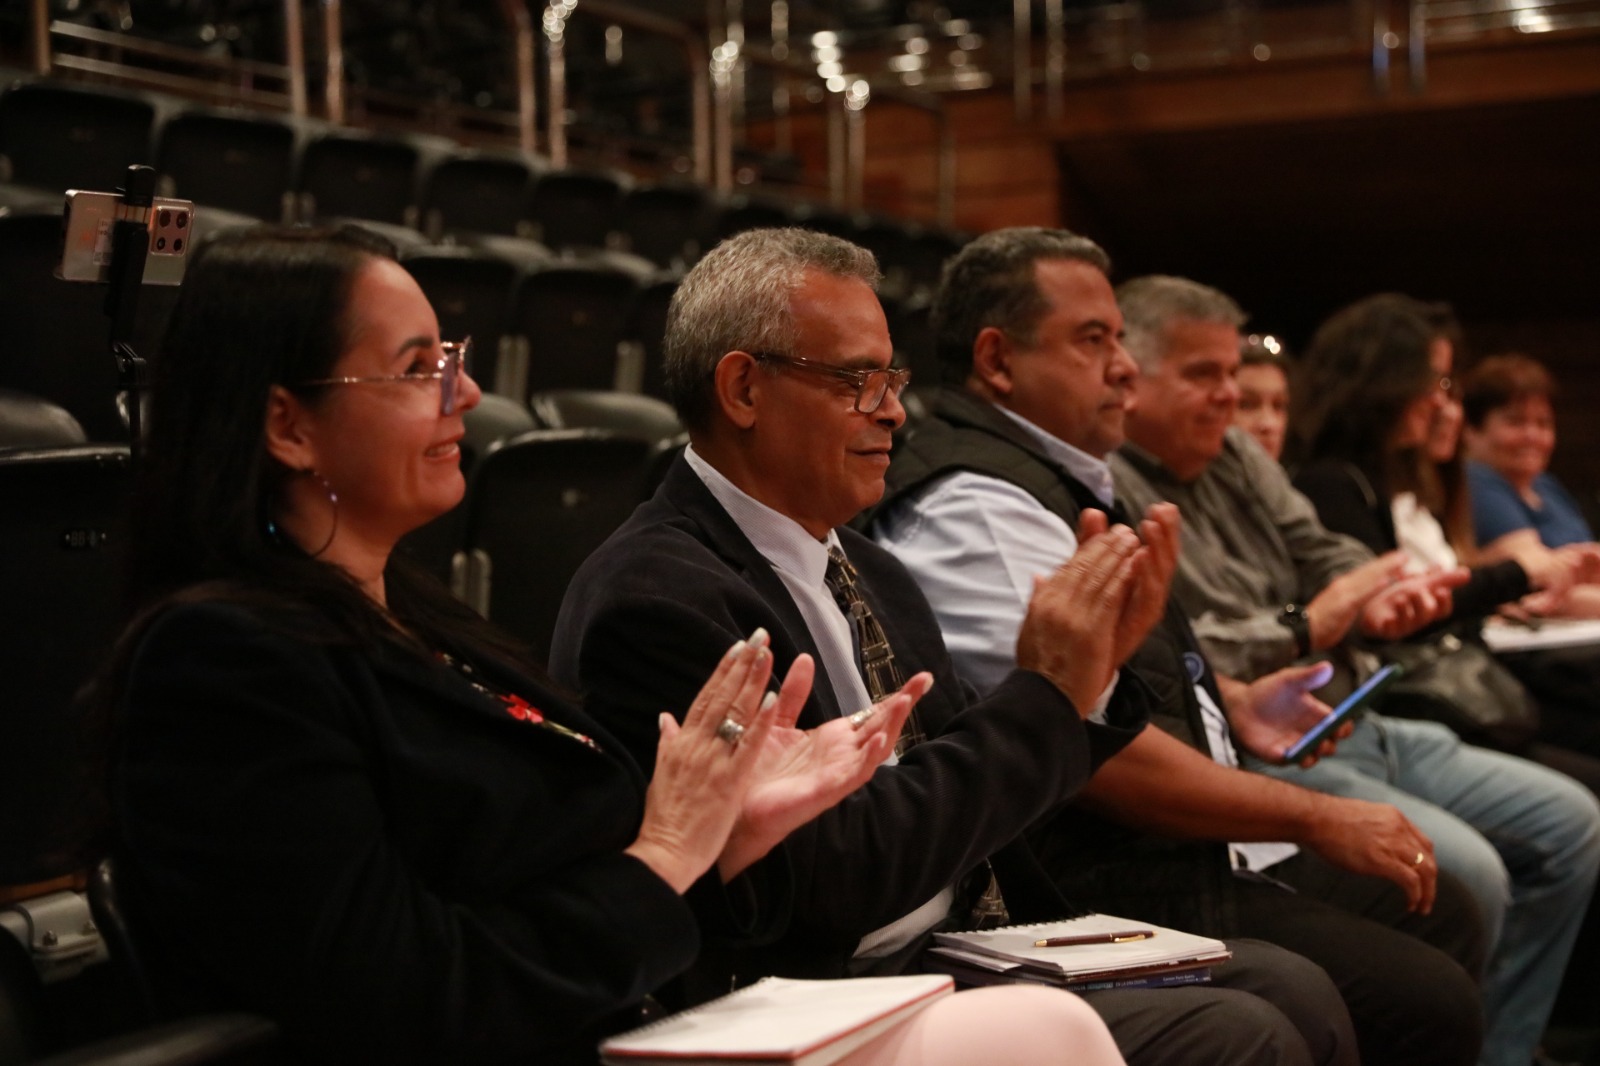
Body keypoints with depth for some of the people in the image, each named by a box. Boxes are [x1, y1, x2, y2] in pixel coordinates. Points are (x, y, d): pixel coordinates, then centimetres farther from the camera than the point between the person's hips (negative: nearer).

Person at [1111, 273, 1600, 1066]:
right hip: (1253, 754, -10)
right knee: (1464, 872, -26)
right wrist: (1305, 630, -19)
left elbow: (1323, 555, 17)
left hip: (1345, 725, 11)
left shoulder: (1235, 456, 16)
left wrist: (1378, 598, -7)